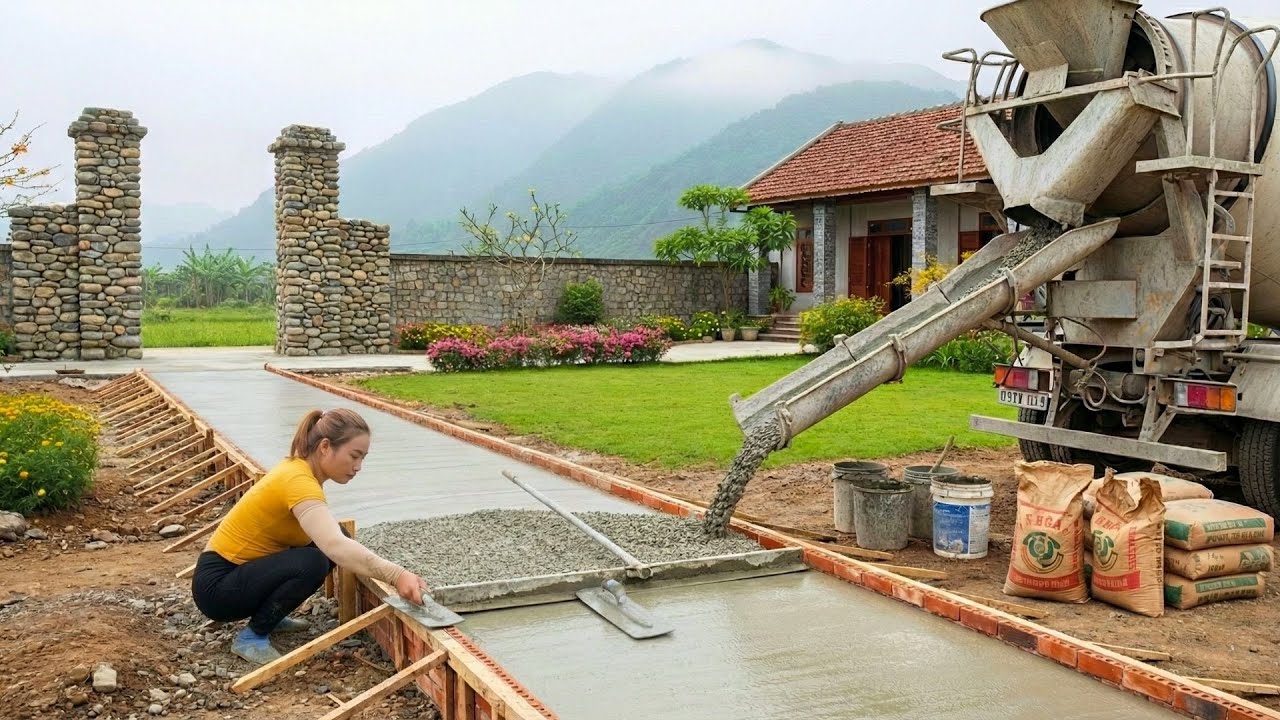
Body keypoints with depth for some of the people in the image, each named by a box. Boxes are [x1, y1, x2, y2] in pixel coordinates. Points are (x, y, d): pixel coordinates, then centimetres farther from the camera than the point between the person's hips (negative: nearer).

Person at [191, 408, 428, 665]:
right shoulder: (299, 481, -28)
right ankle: (251, 637, -9)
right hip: (217, 586, -9)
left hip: (244, 570, 9)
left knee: (337, 537, 1)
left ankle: (269, 615, 13)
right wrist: (396, 575, -49)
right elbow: (336, 548, -43)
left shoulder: (300, 468, 1)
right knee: (312, 563, -29)